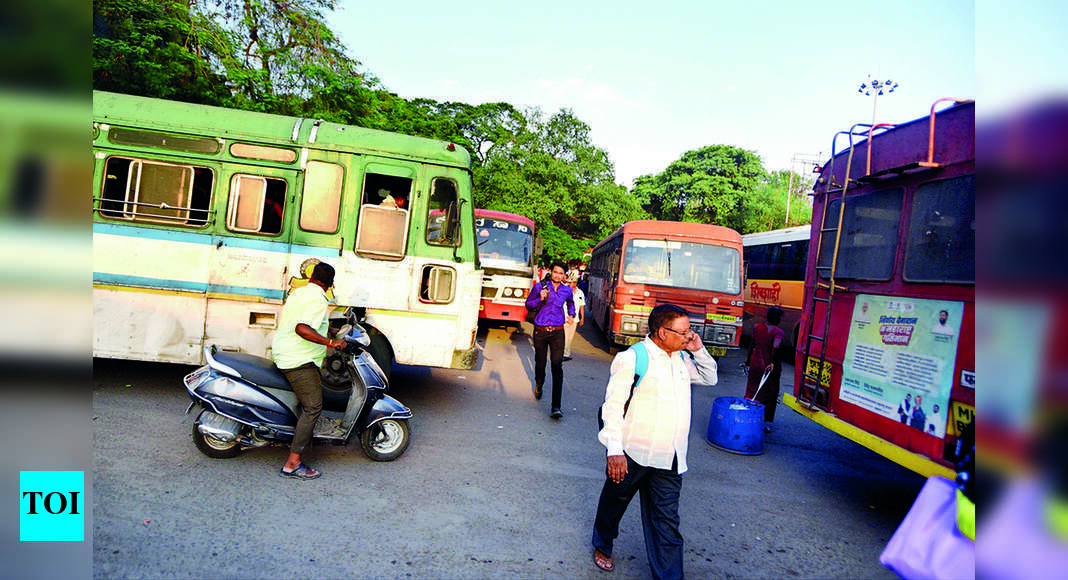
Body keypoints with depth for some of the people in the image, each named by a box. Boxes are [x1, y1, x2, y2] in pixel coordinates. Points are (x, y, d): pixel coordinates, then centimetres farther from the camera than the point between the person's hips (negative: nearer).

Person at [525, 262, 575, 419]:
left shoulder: (567, 290, 7)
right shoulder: (540, 286, -2)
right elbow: (528, 303, 8)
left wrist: (571, 315, 13)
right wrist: (540, 299, -10)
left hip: (557, 332, 0)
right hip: (540, 331, 0)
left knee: (557, 366, -11)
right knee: (540, 363, 12)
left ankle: (556, 407, -13)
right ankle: (539, 385, 48)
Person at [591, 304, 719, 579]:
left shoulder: (681, 359, 9)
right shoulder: (631, 358, -12)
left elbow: (710, 378, 25)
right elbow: (613, 404, -16)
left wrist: (699, 350, 7)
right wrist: (614, 450, -23)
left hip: (668, 462, 5)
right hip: (632, 454, -4)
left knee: (666, 521, 5)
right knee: (614, 503, 17)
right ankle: (602, 546, 44)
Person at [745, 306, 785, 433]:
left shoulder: (757, 327, 1)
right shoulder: (778, 332, -14)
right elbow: (776, 347, -31)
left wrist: (748, 359, 20)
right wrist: (773, 363, -23)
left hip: (756, 364, 4)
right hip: (770, 368, -4)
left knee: (752, 391, 15)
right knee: (769, 395, 9)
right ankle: (766, 424, 12)